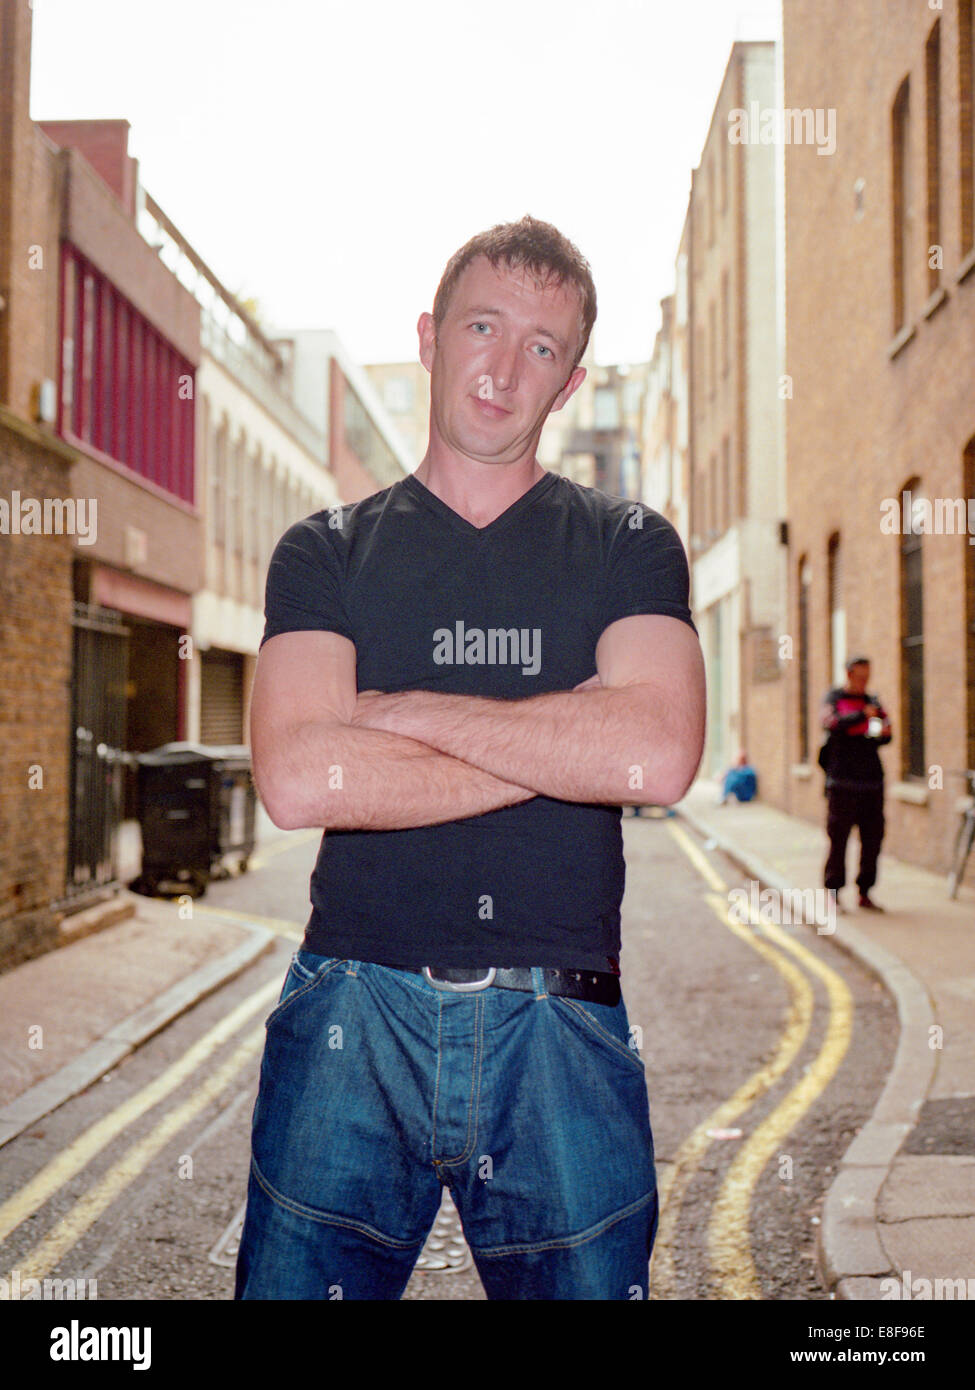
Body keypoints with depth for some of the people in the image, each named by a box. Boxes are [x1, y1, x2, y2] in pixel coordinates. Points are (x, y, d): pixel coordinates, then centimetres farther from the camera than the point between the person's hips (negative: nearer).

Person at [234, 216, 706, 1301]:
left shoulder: (628, 546, 8)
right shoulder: (324, 553, 8)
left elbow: (661, 754, -12)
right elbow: (296, 781, -10)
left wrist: (398, 709, -8)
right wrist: (565, 744, -8)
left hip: (561, 1032, 0)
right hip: (353, 1016, 0)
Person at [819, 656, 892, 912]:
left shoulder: (872, 701, 16)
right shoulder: (834, 698, 4)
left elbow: (885, 736, 10)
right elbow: (831, 723, -16)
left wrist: (885, 732, -13)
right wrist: (863, 715, -25)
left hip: (871, 778, 5)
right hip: (842, 779, -4)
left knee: (872, 837, 4)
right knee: (838, 836, -3)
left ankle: (865, 893, 13)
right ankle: (833, 893, 5)